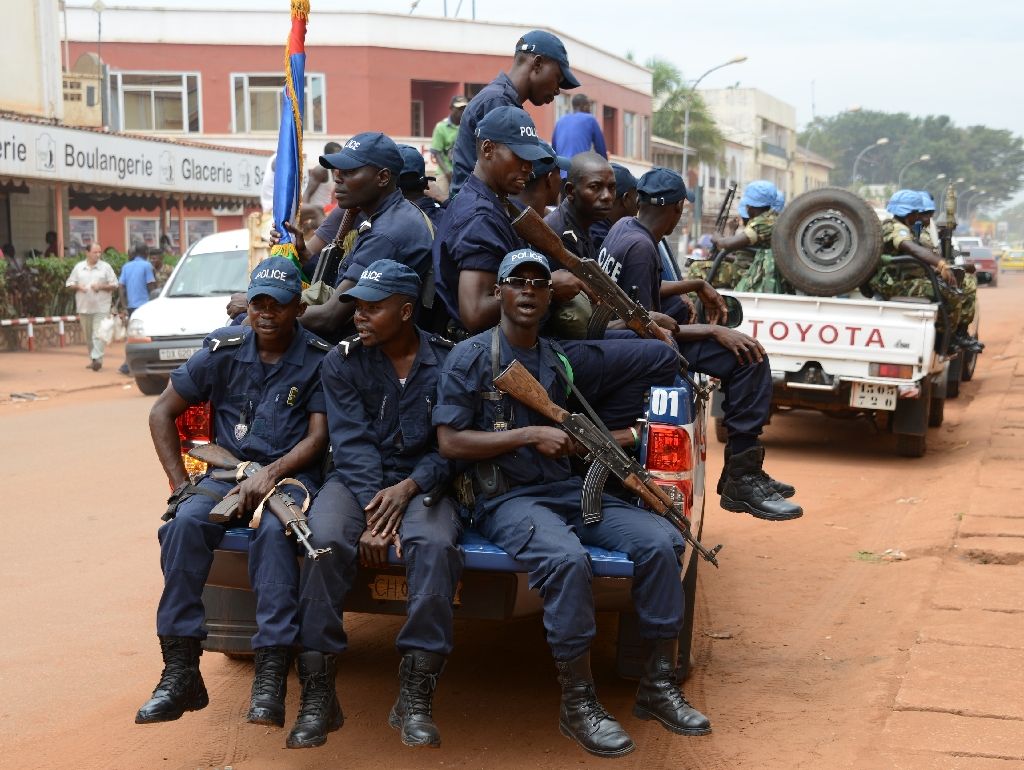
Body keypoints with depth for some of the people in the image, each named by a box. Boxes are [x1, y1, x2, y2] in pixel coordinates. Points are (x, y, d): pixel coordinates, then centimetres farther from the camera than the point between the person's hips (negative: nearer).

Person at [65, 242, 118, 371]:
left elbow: (114, 285, 2)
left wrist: (101, 287, -13)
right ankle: (93, 359, 20)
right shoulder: (78, 267, 9)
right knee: (88, 335, 10)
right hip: (84, 307, 3)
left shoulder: (105, 267, 2)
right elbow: (69, 284, 13)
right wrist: (78, 286, -7)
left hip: (101, 307, -3)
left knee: (99, 334, -13)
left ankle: (97, 358, -18)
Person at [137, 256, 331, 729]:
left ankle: (270, 679, -38)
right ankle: (181, 671, -27)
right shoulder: (224, 349, 5)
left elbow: (318, 437, -4)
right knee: (186, 521, -30)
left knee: (274, 530, -37)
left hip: (290, 472, -2)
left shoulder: (319, 360, 0)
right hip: (228, 471, 3)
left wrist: (272, 472, -21)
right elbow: (162, 412, 10)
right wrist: (180, 483, 0)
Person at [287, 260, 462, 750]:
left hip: (421, 483, -1)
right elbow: (353, 443, -7)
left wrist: (409, 488, -20)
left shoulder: (447, 361, 0)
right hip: (357, 481, 1)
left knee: (436, 545, -34)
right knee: (325, 540, -32)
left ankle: (415, 700, -26)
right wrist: (371, 514, -20)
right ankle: (317, 698, -23)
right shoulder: (343, 361, 3)